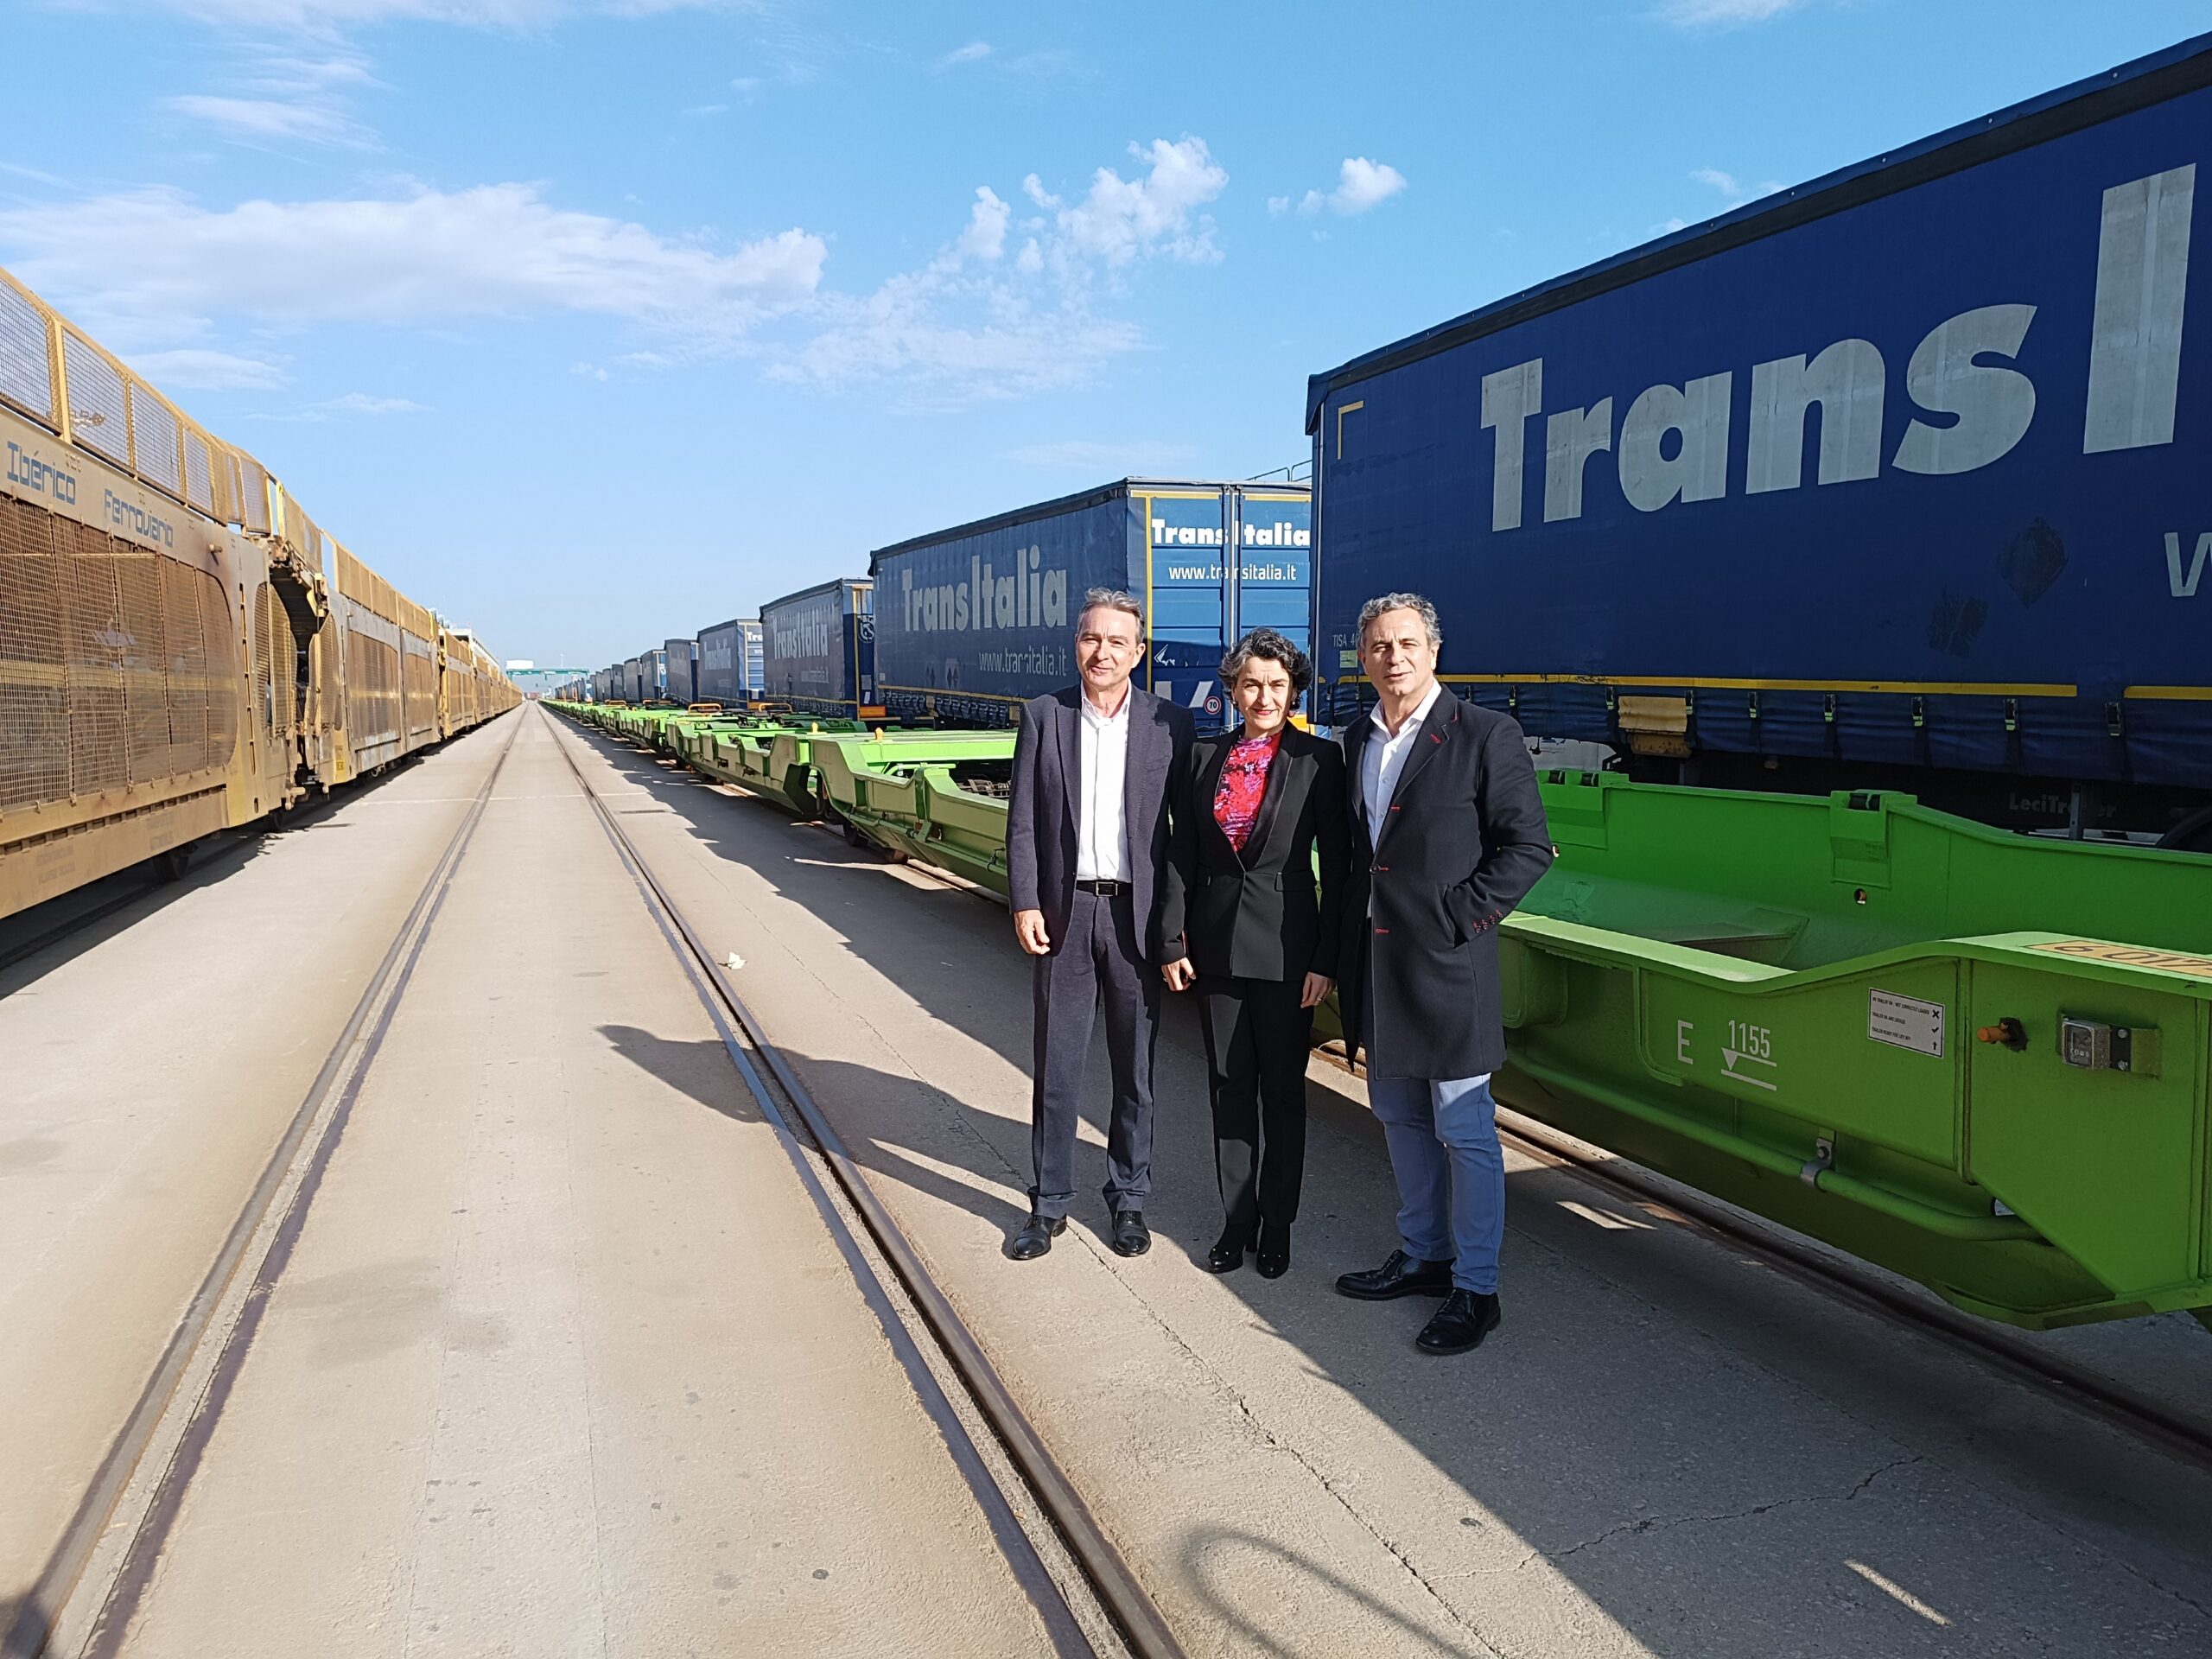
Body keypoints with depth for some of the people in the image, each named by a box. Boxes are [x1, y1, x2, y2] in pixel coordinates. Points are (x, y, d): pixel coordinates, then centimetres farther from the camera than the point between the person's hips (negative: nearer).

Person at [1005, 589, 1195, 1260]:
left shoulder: (1170, 723, 0)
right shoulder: (1043, 715, 3)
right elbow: (1022, 821, 2)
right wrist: (1025, 903, -6)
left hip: (1138, 915, 0)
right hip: (1065, 911, 1)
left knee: (1135, 1067, 10)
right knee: (1055, 1066, 7)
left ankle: (1129, 1198, 26)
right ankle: (1049, 1204, 21)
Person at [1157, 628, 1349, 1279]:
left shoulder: (1318, 760, -5)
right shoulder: (1204, 756, 5)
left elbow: (1337, 865, -6)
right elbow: (1182, 855, 6)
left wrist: (1326, 958, -9)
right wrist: (1173, 941, 2)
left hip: (1285, 947, -3)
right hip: (1215, 944, 3)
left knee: (1282, 1090, 9)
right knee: (1230, 1086, 12)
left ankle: (1277, 1226, 24)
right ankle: (1236, 1221, 25)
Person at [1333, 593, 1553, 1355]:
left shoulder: (1485, 736, -9)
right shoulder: (1356, 739, 10)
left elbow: (1529, 846, -10)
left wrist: (1459, 916, -15)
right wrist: (1352, 924, 9)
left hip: (1446, 964, -7)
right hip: (1376, 962, 7)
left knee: (1464, 1132, 1)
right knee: (1402, 1119, 18)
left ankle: (1475, 1287, 14)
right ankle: (1423, 1254, 34)